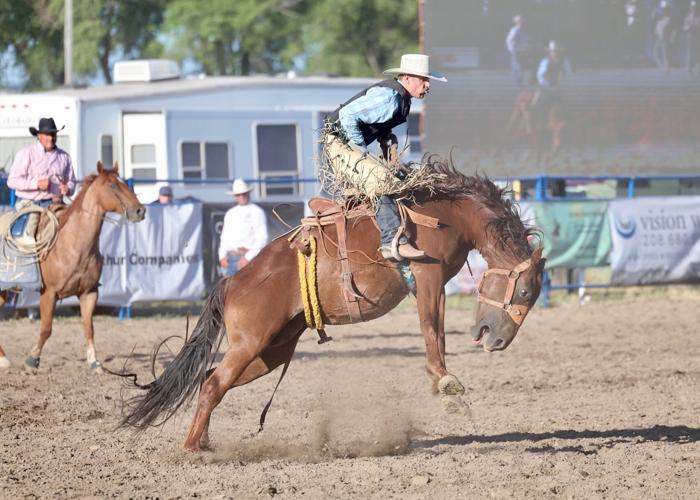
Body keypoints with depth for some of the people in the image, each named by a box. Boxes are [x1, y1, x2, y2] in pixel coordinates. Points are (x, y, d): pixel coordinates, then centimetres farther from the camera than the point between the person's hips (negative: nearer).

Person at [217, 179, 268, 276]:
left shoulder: (257, 212, -1)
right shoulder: (230, 214, 19)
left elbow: (262, 239, -8)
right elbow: (224, 237, 21)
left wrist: (248, 257, -16)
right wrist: (222, 256, 4)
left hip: (248, 256, -6)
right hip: (230, 257, 6)